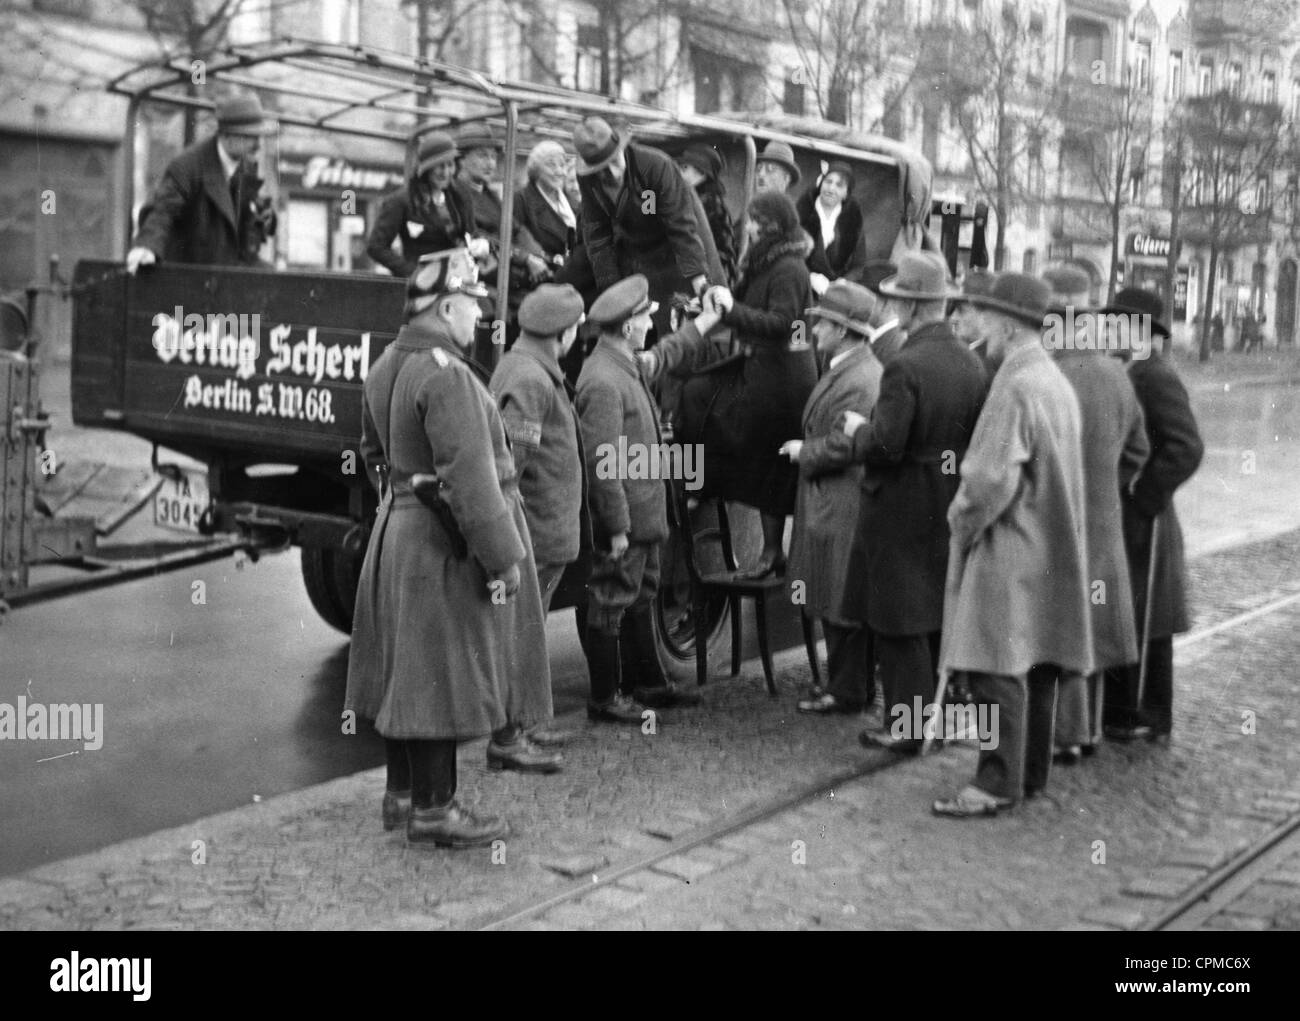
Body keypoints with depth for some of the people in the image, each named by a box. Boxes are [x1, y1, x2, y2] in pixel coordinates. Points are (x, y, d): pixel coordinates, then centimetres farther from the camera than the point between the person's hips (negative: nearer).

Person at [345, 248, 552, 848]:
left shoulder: (386, 366, 10)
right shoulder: (446, 376, -21)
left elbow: (373, 450, 22)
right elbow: (469, 478, -25)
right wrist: (502, 558, -21)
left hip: (399, 530, 10)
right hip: (447, 545, -10)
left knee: (407, 671, 16)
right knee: (443, 674, -2)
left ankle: (402, 792, 27)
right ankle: (433, 808, 6)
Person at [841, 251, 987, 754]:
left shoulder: (905, 366, -21)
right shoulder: (971, 363, 1)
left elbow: (885, 445, -23)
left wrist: (859, 429, -4)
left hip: (903, 511, -7)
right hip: (953, 505, 7)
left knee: (902, 624, 1)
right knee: (942, 614, 18)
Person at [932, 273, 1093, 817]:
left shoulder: (1015, 386, -18)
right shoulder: (1055, 380, 12)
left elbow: (993, 477, -22)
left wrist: (961, 518, -6)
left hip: (1009, 548, -10)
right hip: (1049, 543, 10)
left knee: (998, 667, -7)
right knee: (1035, 663, 15)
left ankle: (998, 782, -4)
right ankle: (1031, 769, 24)